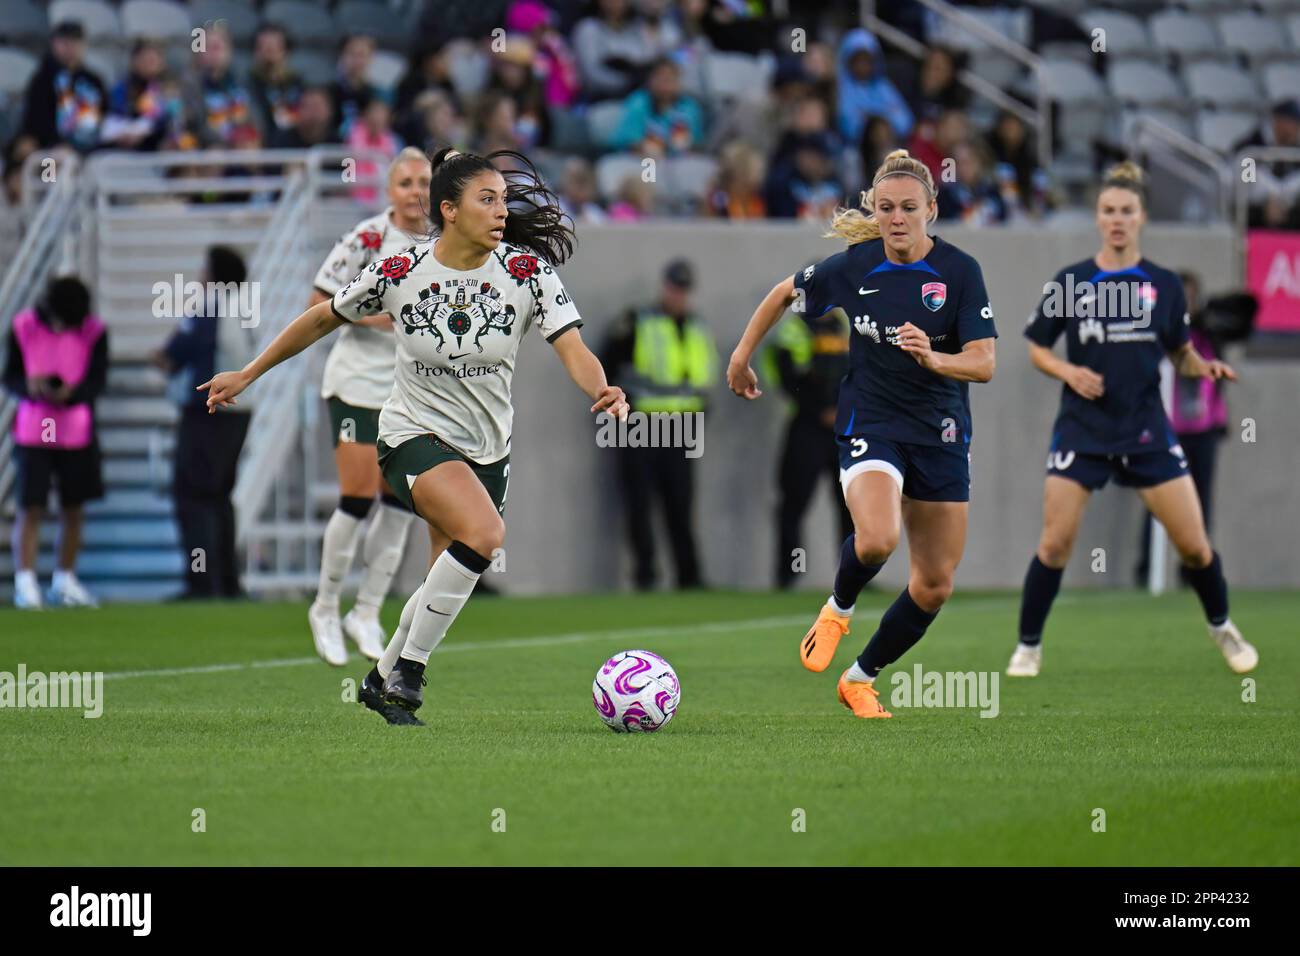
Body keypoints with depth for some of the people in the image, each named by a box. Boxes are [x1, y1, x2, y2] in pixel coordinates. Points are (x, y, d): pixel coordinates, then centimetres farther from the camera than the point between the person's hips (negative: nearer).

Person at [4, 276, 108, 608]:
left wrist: (71, 392, -26)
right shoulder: (23, 327, -5)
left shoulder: (94, 332, -4)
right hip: (32, 430, -2)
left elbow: (97, 381, -5)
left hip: (78, 432, 2)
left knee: (73, 509, 6)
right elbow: (10, 378, 0)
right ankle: (25, 582, -7)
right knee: (30, 507, -8)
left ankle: (64, 581, 19)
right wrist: (29, 386, -23)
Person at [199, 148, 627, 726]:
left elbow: (573, 350, -19)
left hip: (488, 449, 4)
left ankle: (383, 681, 39)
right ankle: (407, 673, -15)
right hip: (415, 434, -4)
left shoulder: (527, 271, -11)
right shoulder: (400, 272, -13)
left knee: (451, 581, 13)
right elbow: (323, 319, 2)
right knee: (484, 533, -29)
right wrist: (248, 375, 8)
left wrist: (602, 390, -41)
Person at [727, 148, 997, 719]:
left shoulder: (960, 271, -10)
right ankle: (838, 609, 3)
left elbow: (983, 364, -15)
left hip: (941, 435, 2)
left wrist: (934, 358, -34)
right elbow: (785, 293, 13)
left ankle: (861, 680, 27)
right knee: (877, 538, -31)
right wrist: (743, 354, 18)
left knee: (935, 585, 5)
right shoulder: (854, 266, -6)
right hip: (870, 424, -2)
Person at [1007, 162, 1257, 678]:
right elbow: (1037, 348, 7)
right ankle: (1028, 645, 8)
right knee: (1055, 543, -9)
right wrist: (1069, 371, -12)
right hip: (1082, 429, -1)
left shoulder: (1164, 285, 2)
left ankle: (1222, 626, 26)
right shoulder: (1069, 282, -2)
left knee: (1194, 544, 0)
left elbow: (1181, 353, 12)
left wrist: (1205, 367, -9)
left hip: (1146, 429, 1)